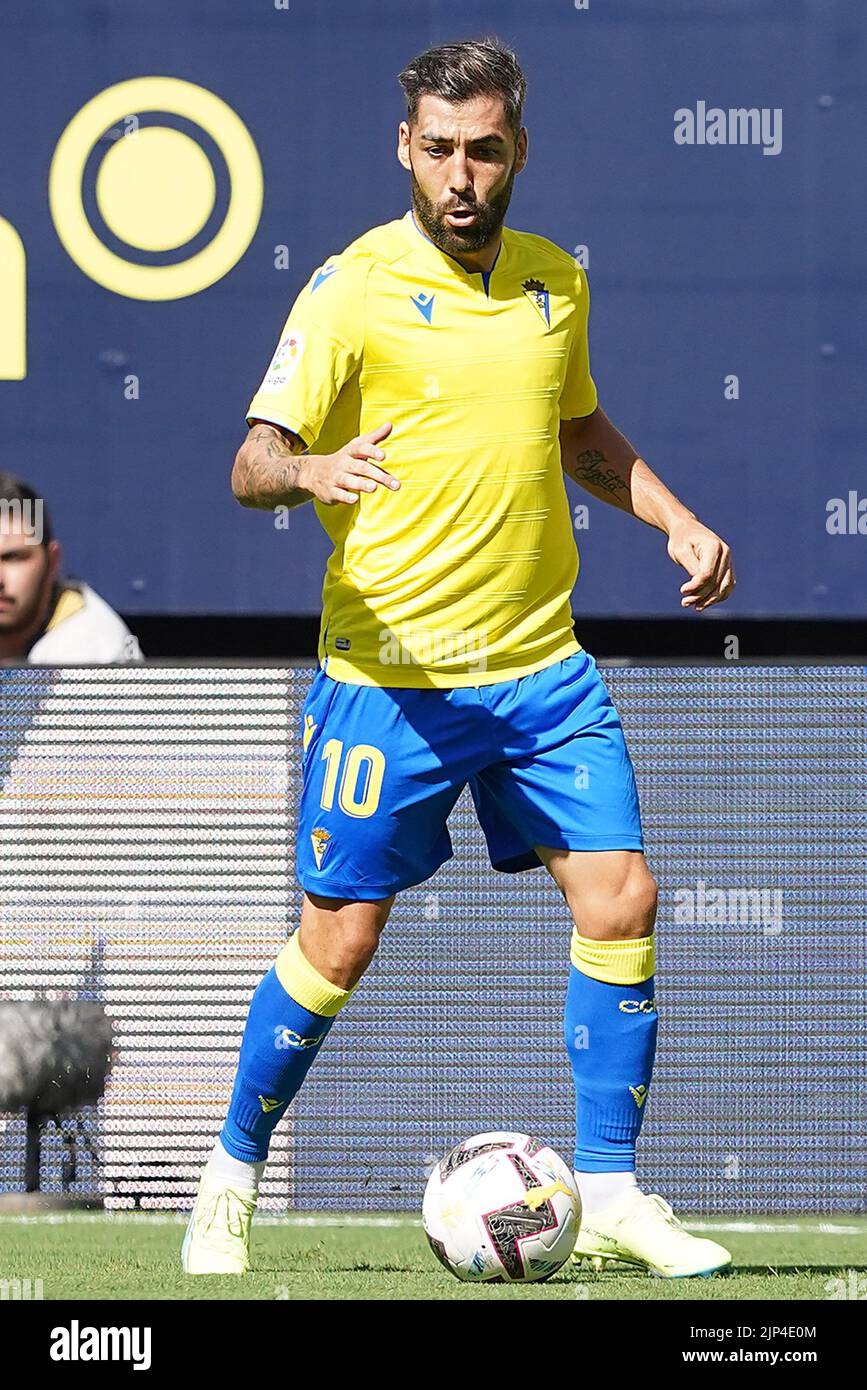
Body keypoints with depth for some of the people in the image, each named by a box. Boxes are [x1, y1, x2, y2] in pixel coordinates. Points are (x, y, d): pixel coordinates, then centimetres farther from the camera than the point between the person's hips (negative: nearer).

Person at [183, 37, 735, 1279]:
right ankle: (231, 1181, 18)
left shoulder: (556, 281, 9)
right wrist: (310, 468, -37)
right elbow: (254, 460, -15)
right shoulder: (356, 288, -9)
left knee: (618, 902, -4)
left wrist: (677, 521, 14)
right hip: (391, 670, -5)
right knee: (340, 940, -1)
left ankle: (610, 1199, 6)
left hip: (542, 665, 5)